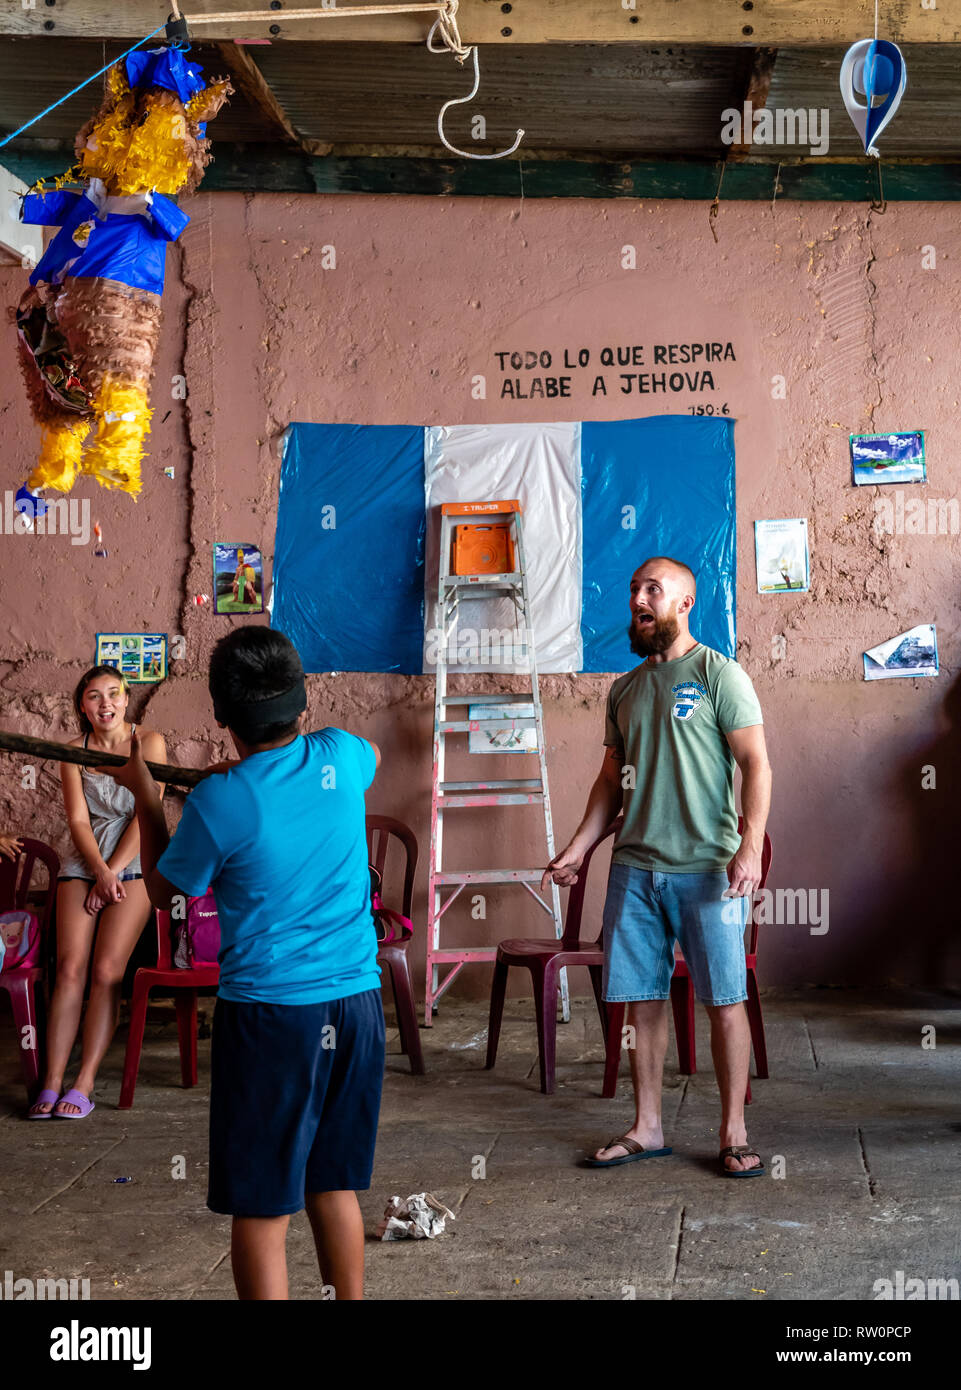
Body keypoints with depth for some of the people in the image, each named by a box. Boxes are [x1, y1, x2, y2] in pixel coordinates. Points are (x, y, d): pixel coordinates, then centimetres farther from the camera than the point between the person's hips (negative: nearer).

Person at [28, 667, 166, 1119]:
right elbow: (78, 820, 2)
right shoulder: (74, 751, 9)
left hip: (133, 862, -2)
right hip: (85, 862, 2)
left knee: (106, 971, -15)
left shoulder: (149, 742, 2)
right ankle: (51, 1084, -12)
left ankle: (84, 1084, -13)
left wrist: (112, 872, -10)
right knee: (69, 969, -12)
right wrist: (100, 872, -13)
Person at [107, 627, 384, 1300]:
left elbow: (163, 892, 2)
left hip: (269, 1012, -5)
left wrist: (145, 796, 13)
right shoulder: (341, 756, -2)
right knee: (333, 1187, 19)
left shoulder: (220, 802, -15)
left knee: (262, 1211, 4)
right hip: (357, 1003, 5)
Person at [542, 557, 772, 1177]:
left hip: (706, 867, -5)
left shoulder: (719, 674, -2)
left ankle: (735, 1135, 9)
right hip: (634, 868, 6)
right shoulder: (626, 689, 16)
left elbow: (756, 763, -8)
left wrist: (750, 844, -20)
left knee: (725, 1001, -2)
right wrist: (579, 847, 11)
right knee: (642, 1001, 8)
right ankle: (647, 1129, 19)